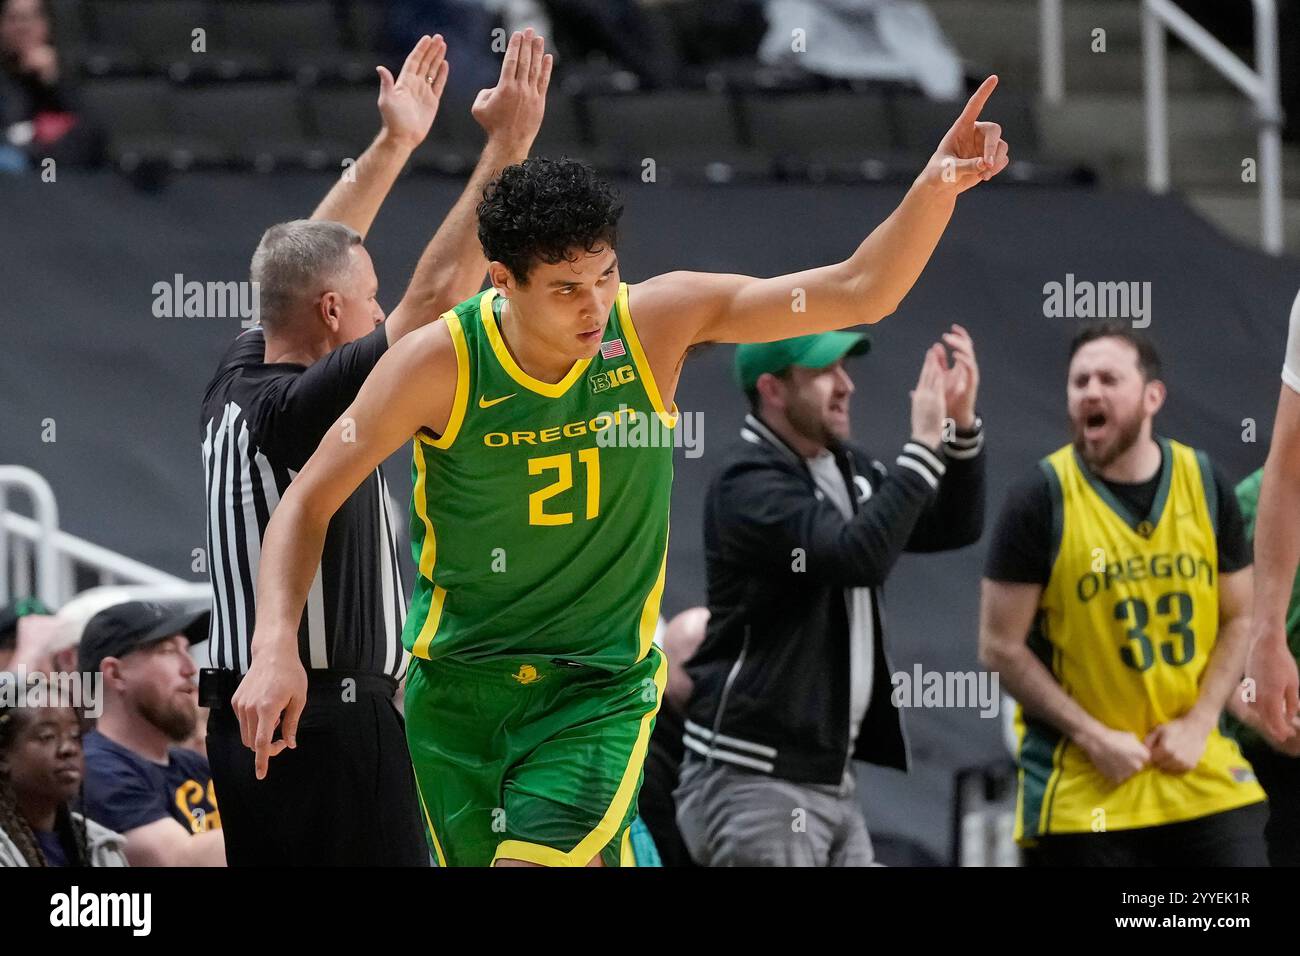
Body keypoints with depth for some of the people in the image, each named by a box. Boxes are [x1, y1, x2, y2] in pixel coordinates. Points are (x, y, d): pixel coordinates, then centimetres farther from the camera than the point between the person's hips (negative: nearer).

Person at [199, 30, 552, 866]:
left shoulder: (235, 388, 9)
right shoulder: (306, 409, -15)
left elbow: (302, 263, 23)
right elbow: (438, 296, -19)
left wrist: (394, 144, 28)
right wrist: (505, 147, -15)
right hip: (336, 725, -9)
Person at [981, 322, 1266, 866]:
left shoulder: (1206, 487, 4)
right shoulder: (1041, 500, -7)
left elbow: (1239, 620, 10)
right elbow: (1002, 647, -6)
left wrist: (1198, 723, -5)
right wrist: (1093, 737, -13)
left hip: (1201, 775, 3)